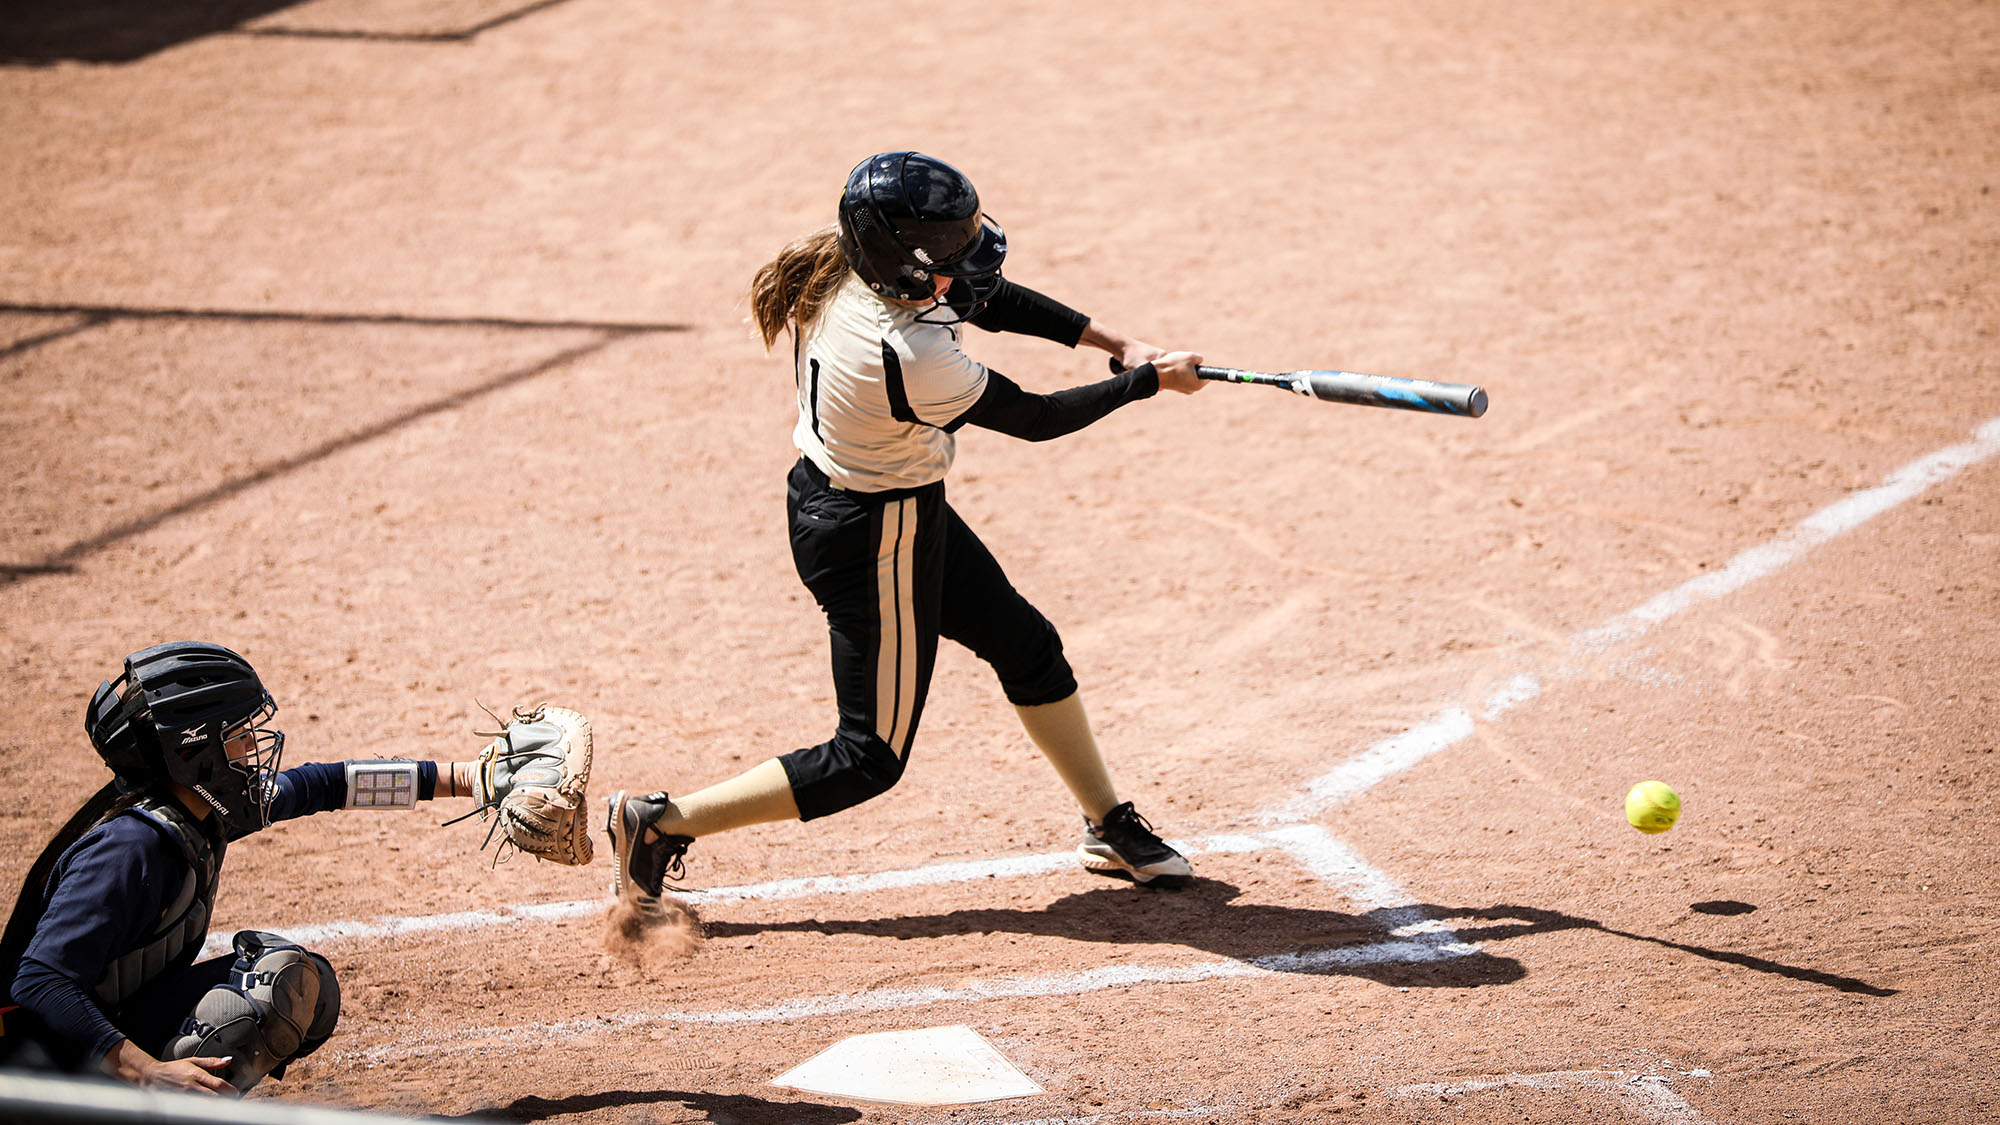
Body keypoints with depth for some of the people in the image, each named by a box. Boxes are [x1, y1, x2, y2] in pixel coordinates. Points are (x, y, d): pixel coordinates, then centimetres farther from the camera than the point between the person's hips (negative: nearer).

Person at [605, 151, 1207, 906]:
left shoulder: (848, 270, -11)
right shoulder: (909, 358, -35)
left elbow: (988, 299, 3)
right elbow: (1033, 418, -21)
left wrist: (1110, 340, -4)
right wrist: (1151, 381, -9)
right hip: (875, 541, -10)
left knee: (1027, 645, 20)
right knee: (870, 760, 4)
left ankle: (1109, 827, 37)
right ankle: (661, 824, 9)